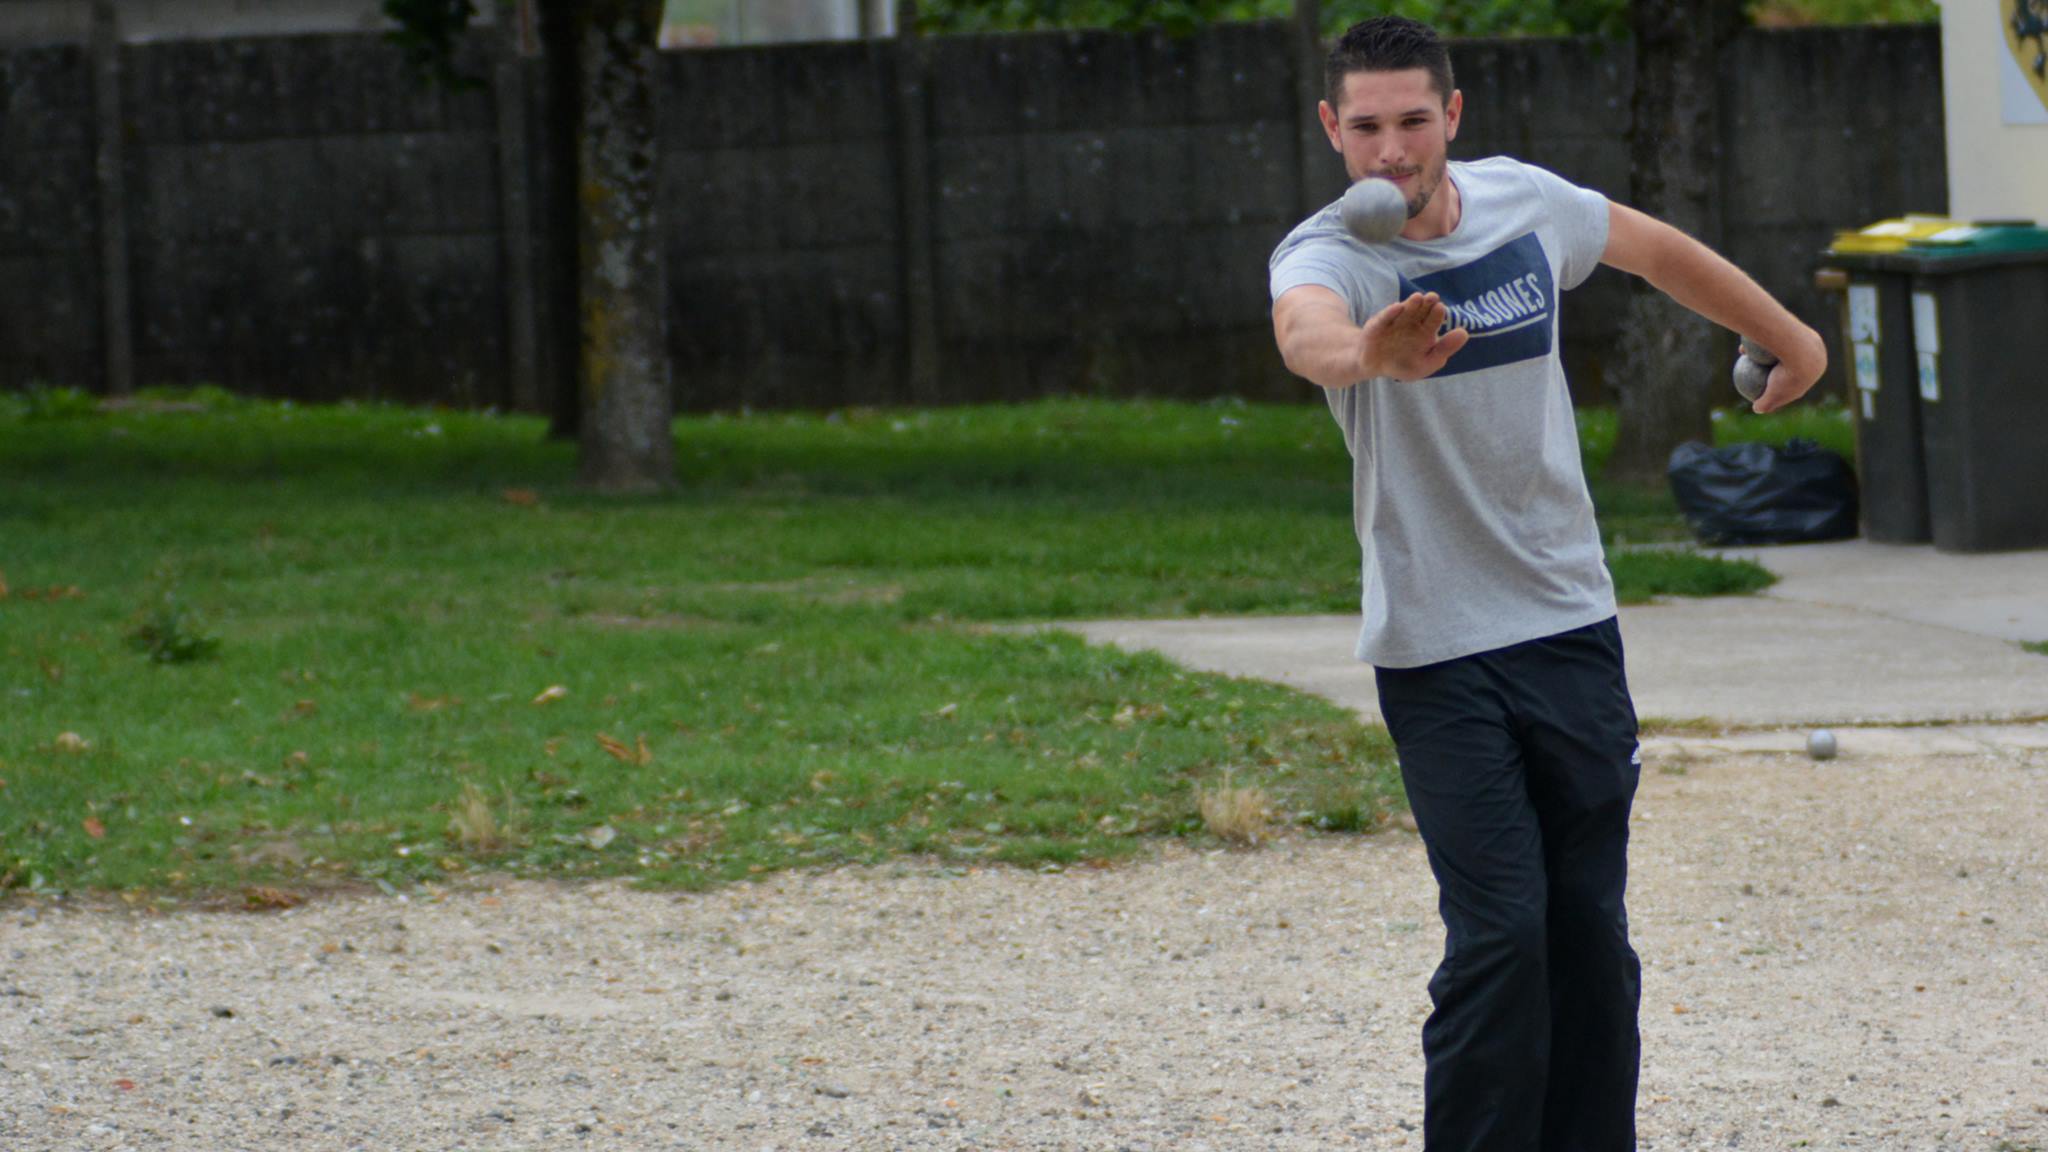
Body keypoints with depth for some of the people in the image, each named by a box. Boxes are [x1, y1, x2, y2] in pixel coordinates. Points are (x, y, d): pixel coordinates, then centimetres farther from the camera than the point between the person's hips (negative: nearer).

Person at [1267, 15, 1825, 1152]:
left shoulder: (1525, 203, 0)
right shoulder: (1328, 253, -15)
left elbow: (1661, 251, 20)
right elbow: (1305, 330, -40)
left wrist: (1790, 339, 33)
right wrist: (1366, 353, -64)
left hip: (1571, 625, 4)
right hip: (1436, 652, -4)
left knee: (1590, 932, 6)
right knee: (1499, 935, -13)